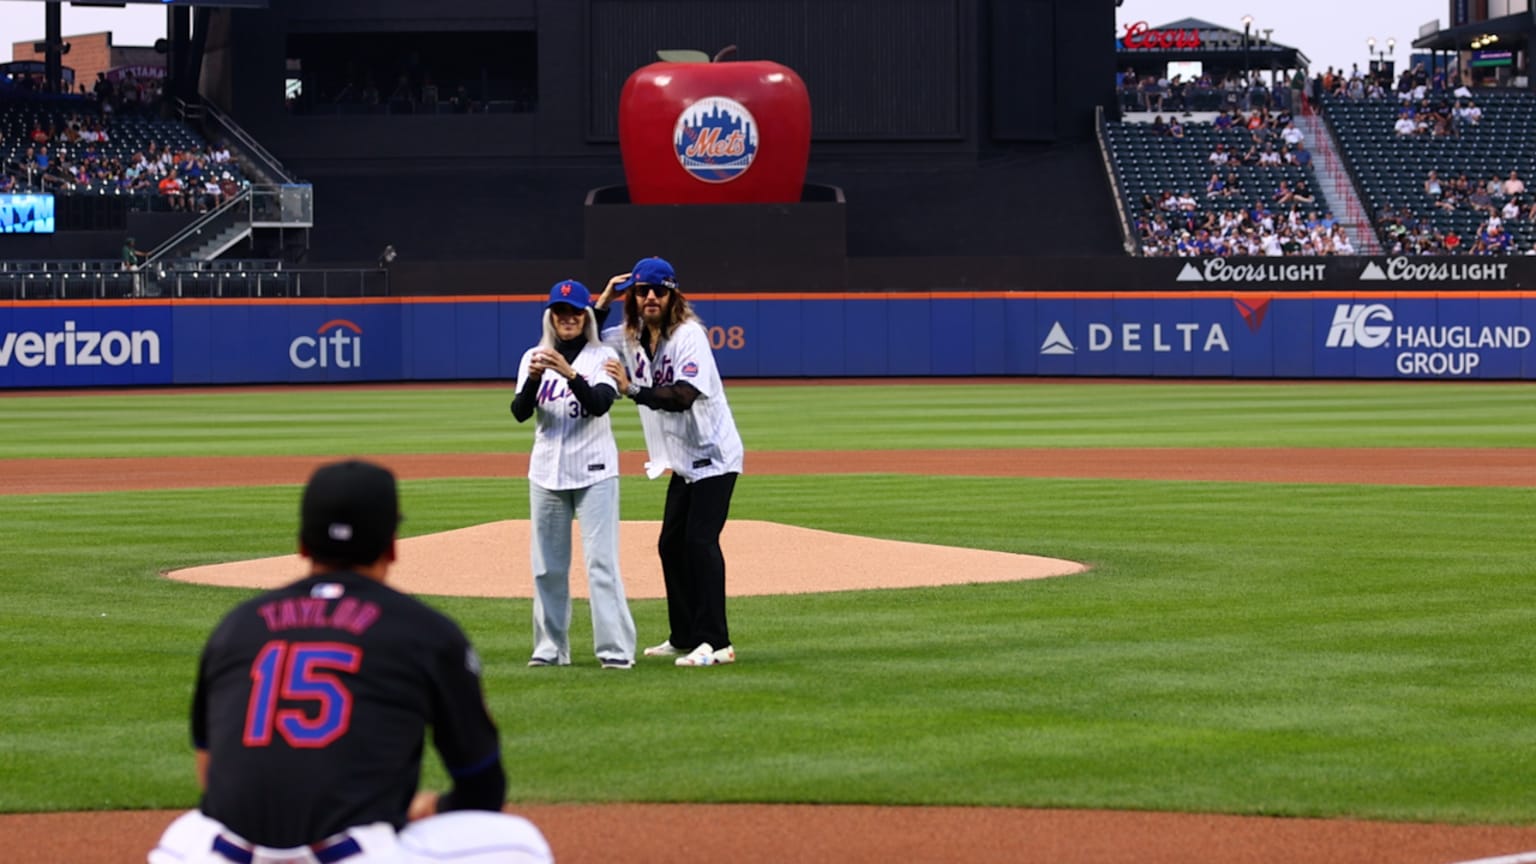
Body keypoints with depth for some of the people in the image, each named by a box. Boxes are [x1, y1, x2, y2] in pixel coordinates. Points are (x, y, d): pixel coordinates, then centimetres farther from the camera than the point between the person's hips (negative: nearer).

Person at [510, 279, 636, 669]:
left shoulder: (602, 357, 0)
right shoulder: (534, 358, 7)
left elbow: (600, 404, -16)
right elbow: (520, 412, -5)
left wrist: (569, 373, -31)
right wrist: (535, 378, -23)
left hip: (594, 471, -3)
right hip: (547, 472, 3)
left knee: (601, 561, -9)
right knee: (547, 565, 5)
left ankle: (615, 648, -11)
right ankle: (550, 648, 12)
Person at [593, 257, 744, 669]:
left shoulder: (688, 335, -18)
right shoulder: (630, 338, 5)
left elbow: (683, 396, -29)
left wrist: (632, 389, -35)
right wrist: (604, 299, 1)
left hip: (713, 455, -9)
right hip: (682, 461, 9)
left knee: (700, 541, -17)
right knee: (671, 544, 12)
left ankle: (716, 643, -19)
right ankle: (685, 638, 22)